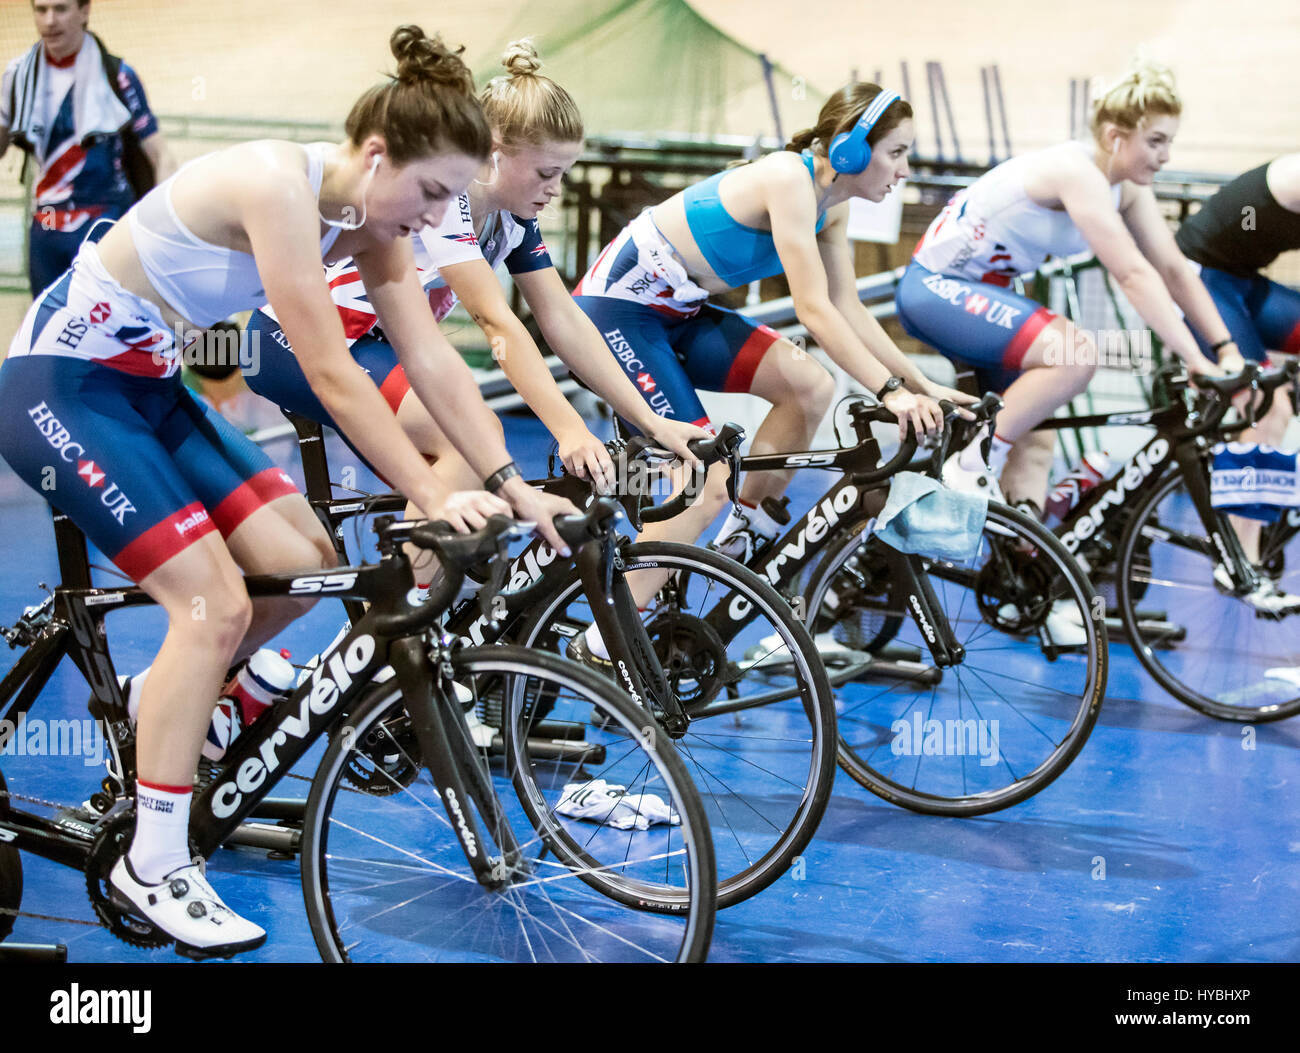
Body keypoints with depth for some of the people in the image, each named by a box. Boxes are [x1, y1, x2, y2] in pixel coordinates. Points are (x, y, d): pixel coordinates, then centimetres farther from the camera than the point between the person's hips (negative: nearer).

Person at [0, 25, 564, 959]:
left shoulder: (368, 219, -3)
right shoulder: (278, 184, -28)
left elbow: (435, 364, -4)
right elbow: (333, 375, -29)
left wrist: (513, 486, -11)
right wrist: (433, 495, -27)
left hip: (147, 384, 8)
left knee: (305, 563, -2)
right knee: (215, 601, -17)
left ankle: (164, 698, 24)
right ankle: (153, 867, -5)